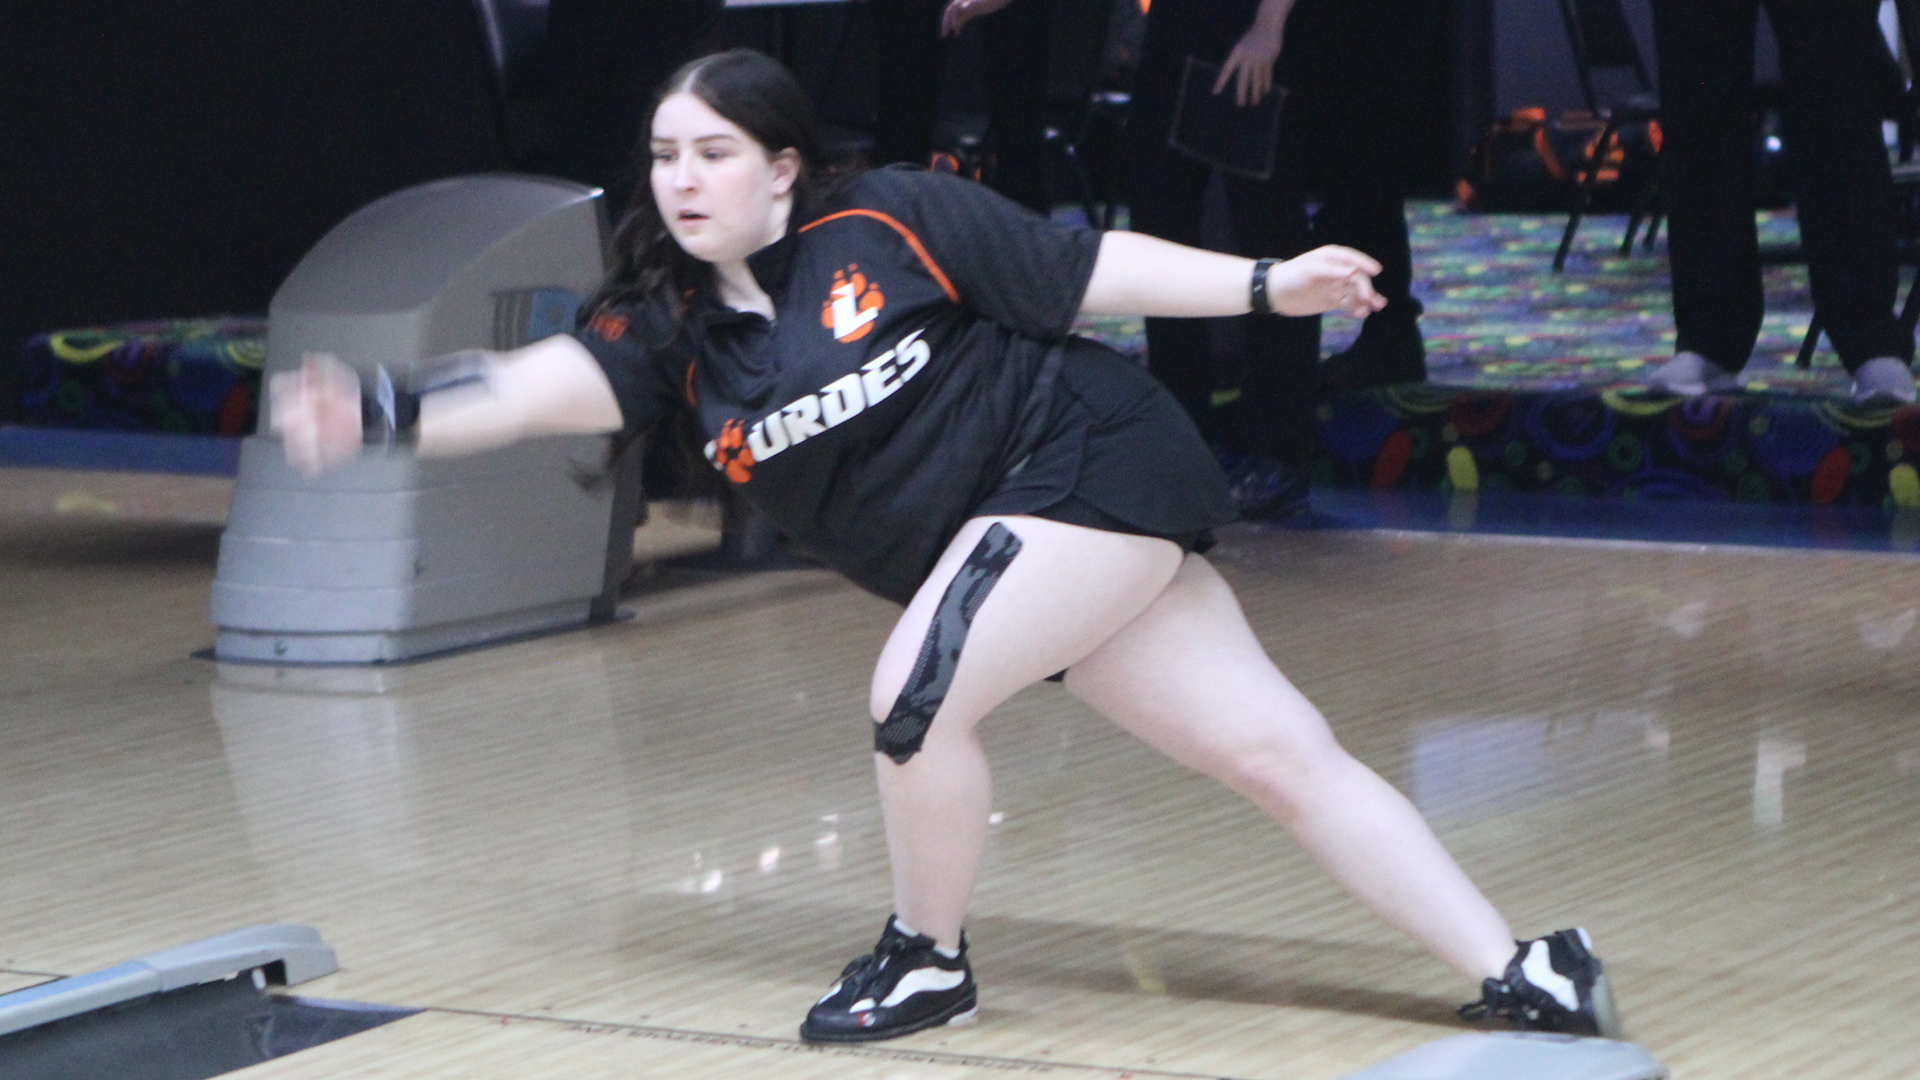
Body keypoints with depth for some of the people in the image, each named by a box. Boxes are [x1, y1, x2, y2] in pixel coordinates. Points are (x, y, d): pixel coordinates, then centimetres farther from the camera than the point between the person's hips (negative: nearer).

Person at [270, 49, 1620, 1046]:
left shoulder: (890, 222, -12)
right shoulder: (673, 323, 1)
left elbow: (1089, 270, -6)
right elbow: (552, 381, -15)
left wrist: (1269, 286, -8)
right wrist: (390, 413, -30)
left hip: (1090, 467, -6)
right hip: (1003, 546, 6)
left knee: (918, 696, -21)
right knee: (1280, 755, 3)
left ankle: (928, 962, 5)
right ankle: (1518, 973, 5)